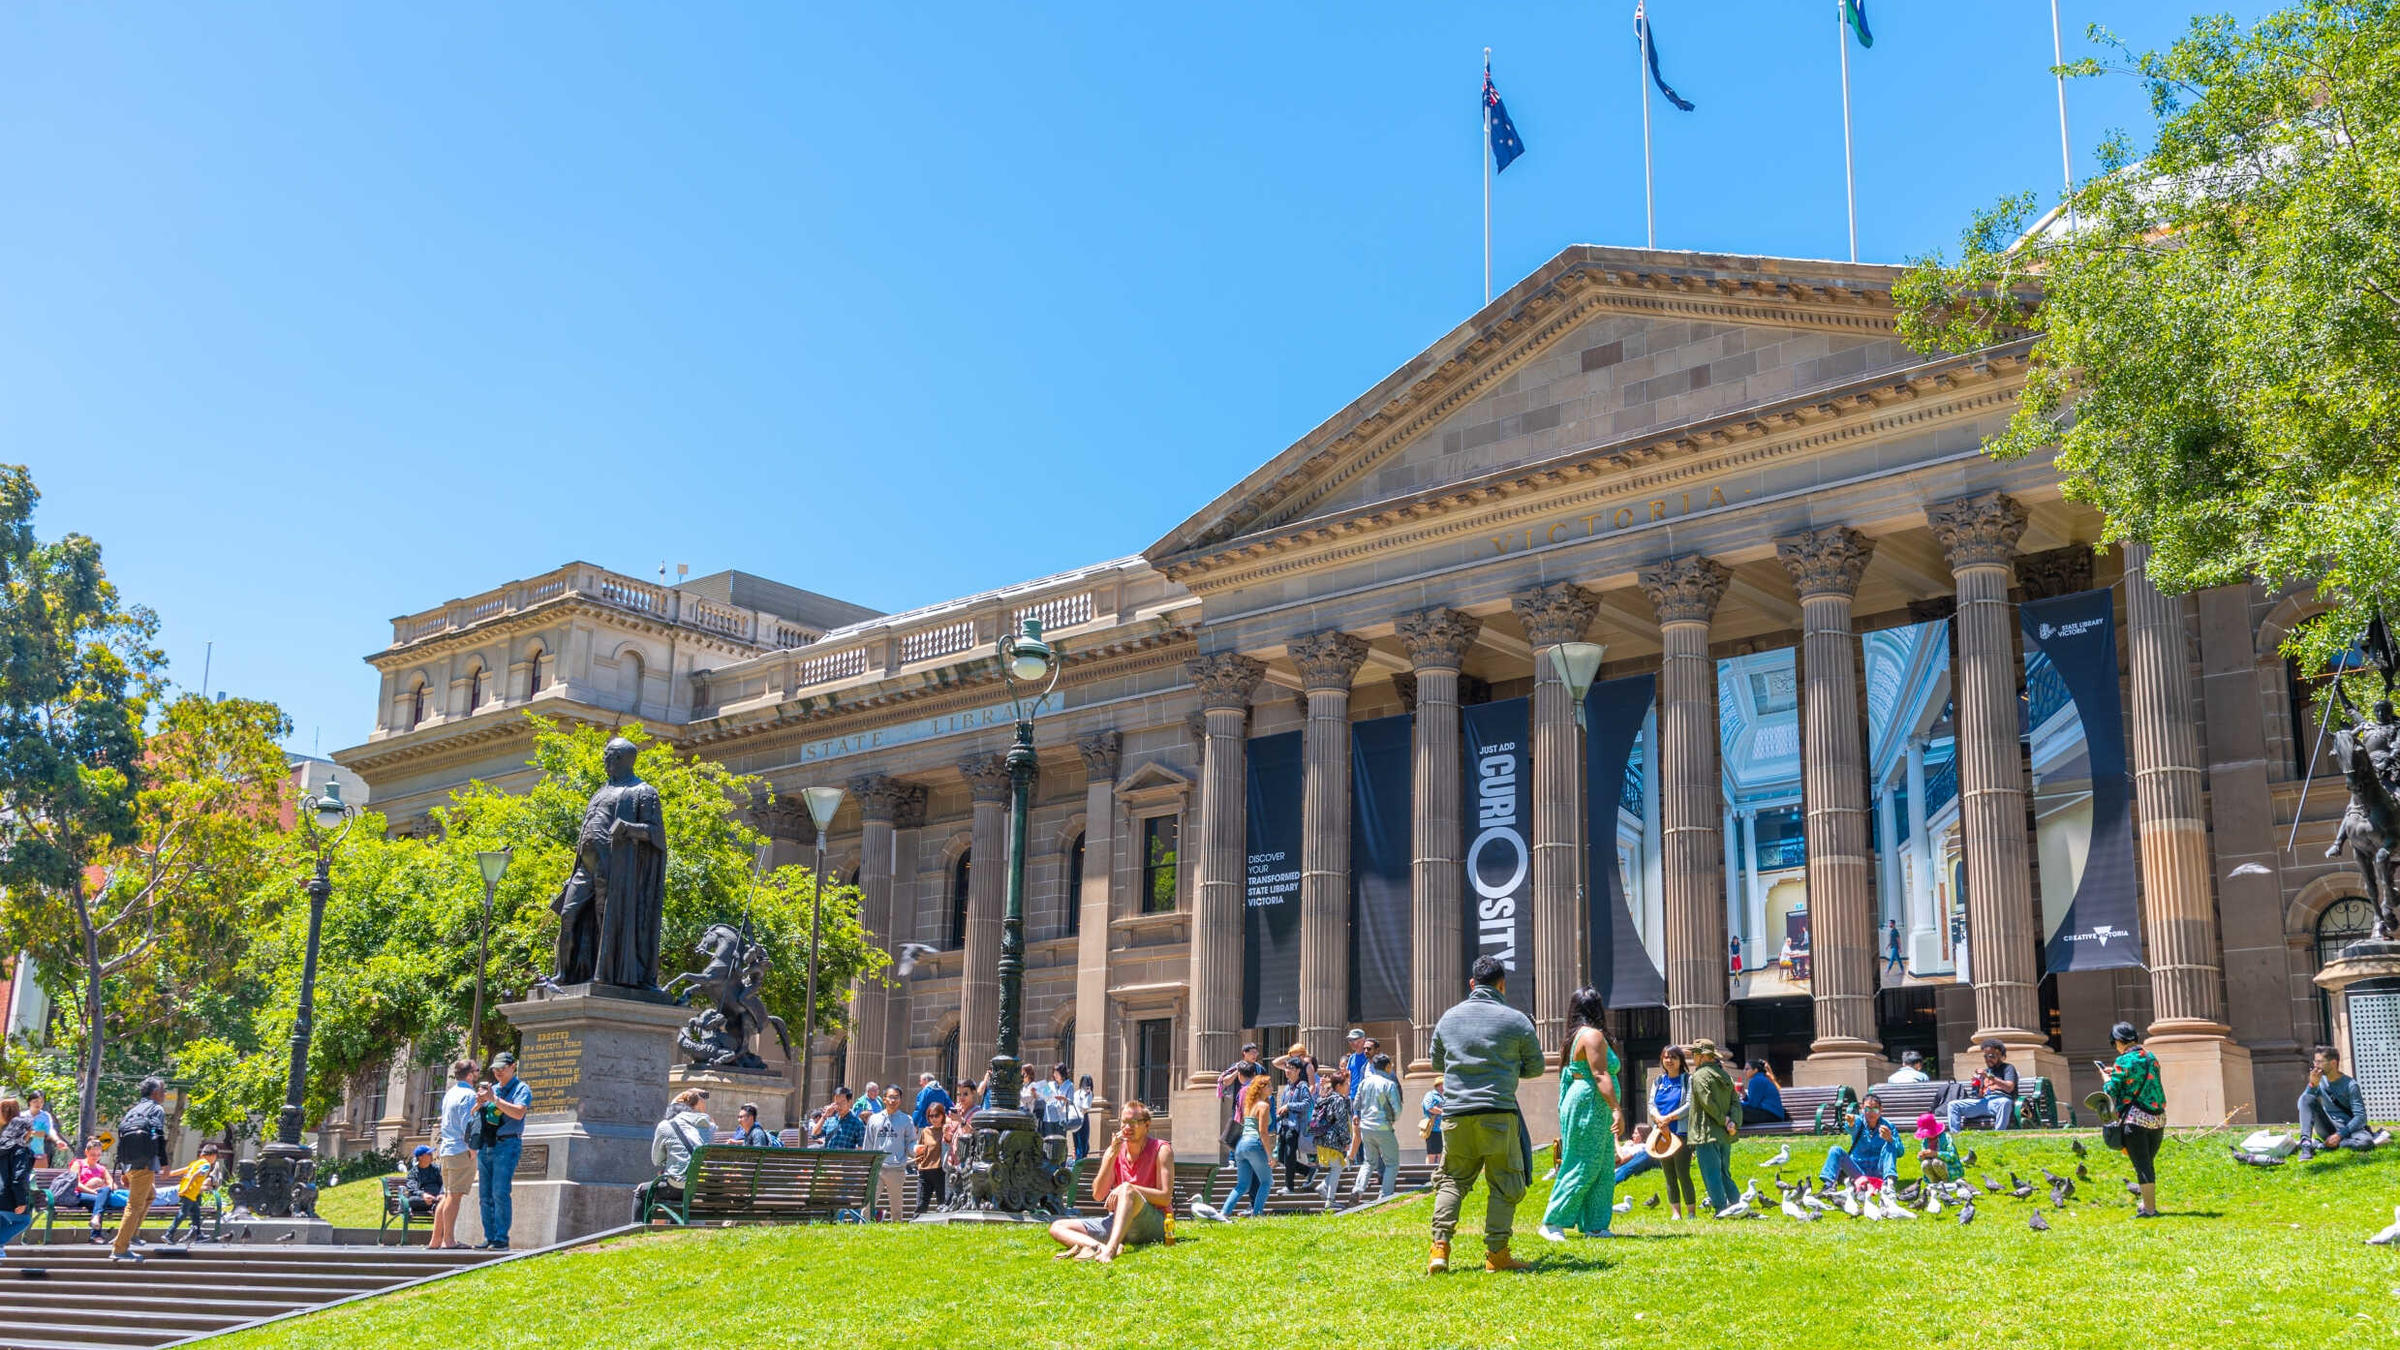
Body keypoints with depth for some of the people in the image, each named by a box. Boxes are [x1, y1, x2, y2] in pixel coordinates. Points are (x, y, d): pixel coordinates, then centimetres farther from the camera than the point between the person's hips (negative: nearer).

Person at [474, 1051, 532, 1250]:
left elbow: (518, 1113, -15)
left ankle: (502, 1239, -12)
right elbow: (472, 1114, 20)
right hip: (484, 1146, 7)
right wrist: (479, 1103, -2)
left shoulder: (521, 1089, 1)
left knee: (500, 1193, -12)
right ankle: (489, 1238, 10)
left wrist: (494, 1099, -17)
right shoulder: (491, 1088, 20)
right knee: (485, 1195, 5)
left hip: (506, 1145, -7)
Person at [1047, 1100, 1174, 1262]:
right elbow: (1098, 1195, 0)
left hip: (1156, 1223, -6)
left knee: (1126, 1189, -35)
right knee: (1057, 1228, -8)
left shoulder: (1161, 1149, -1)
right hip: (1118, 1220, 6)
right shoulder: (1114, 1150, 12)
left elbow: (1165, 1197, -10)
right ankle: (1098, 1246, -40)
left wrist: (1129, 1188, -22)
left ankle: (1109, 1250, -54)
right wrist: (1112, 1155, -9)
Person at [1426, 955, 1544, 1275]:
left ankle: (1439, 1247, 0)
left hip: (1455, 1113, 3)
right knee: (1505, 1184, 7)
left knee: (1451, 1179, 13)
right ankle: (1496, 1252, 5)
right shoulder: (1516, 1020, -1)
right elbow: (1536, 1066, 9)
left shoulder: (1448, 1018, 10)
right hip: (1498, 1113, -3)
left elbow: (1436, 1062, 23)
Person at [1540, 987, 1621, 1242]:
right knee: (1584, 1168, -9)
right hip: (1590, 1106, -10)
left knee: (1603, 1171, 9)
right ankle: (1552, 1223, -8)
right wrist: (1616, 1108, -24)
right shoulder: (1593, 1035, -11)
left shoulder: (1577, 1036, 19)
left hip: (1596, 1112, 10)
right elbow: (1600, 1075, -20)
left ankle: (1594, 1226, 9)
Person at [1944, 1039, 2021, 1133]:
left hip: (2000, 1100, -6)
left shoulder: (2008, 1068, 12)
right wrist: (1975, 1087, 3)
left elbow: (2009, 1087, -7)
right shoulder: (1985, 1071, 29)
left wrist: (1989, 1077, -12)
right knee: (1953, 1105, -11)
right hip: (1984, 1102, 6)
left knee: (2005, 1102, -43)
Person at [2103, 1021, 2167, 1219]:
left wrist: (2107, 1079, 12)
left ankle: (2149, 1208, -3)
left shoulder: (2123, 1061, -10)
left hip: (2135, 1119, -6)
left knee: (2141, 1165, -2)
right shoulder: (2151, 1057, 10)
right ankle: (2149, 1202, 26)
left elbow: (2112, 1092, -8)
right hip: (2158, 1119, 6)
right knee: (2149, 1163, 19)